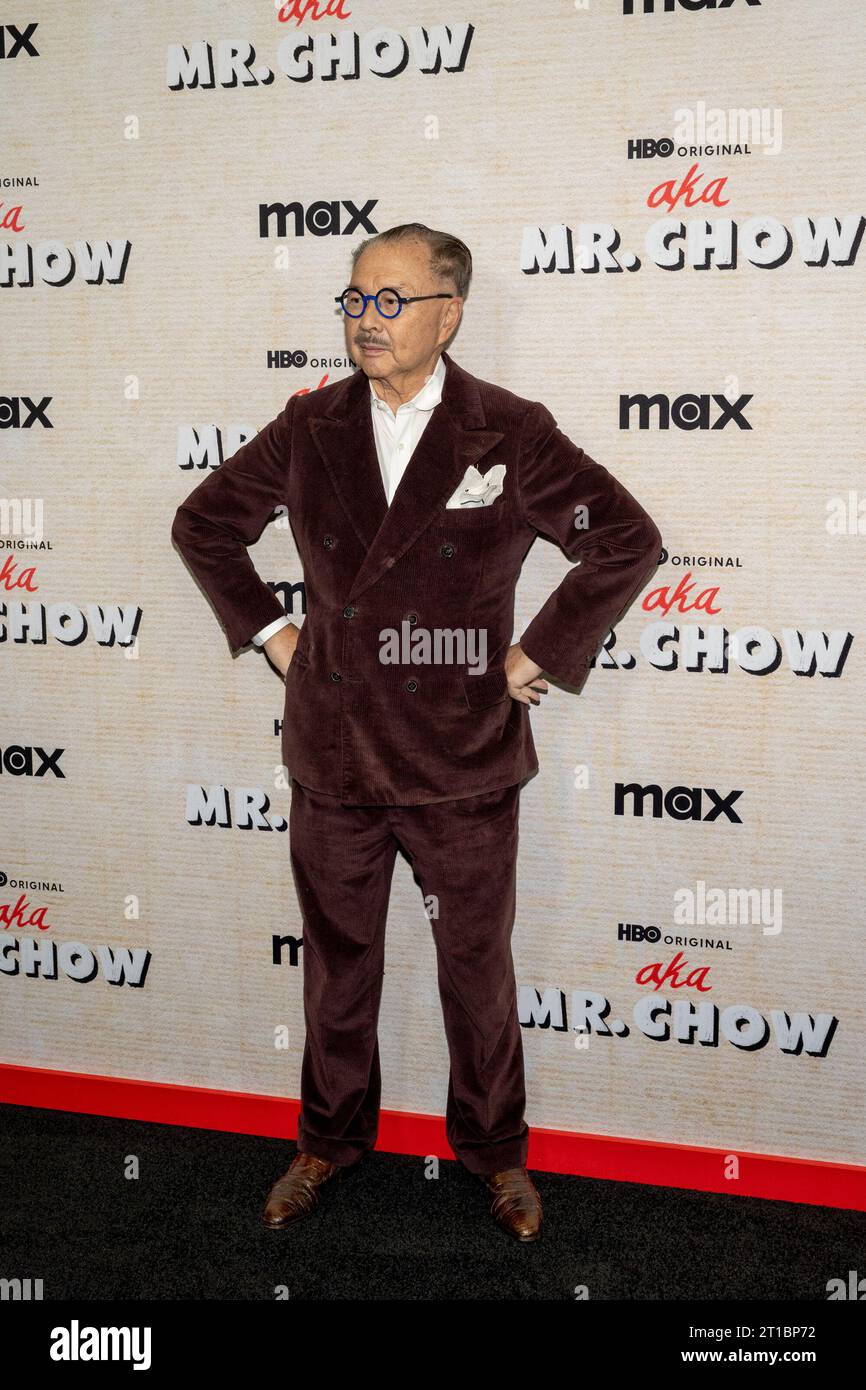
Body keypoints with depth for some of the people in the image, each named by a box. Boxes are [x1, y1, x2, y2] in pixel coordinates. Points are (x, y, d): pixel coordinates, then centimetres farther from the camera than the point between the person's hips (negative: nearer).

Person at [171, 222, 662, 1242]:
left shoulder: (511, 435, -7)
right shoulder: (308, 429, 1)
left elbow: (628, 542, -7)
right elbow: (203, 522, 13)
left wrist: (539, 656, -9)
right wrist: (267, 630, 6)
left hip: (462, 763, -2)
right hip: (332, 754, 2)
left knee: (477, 970, 12)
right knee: (336, 963, 17)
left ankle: (495, 1150, 33)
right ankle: (330, 1139, 37)